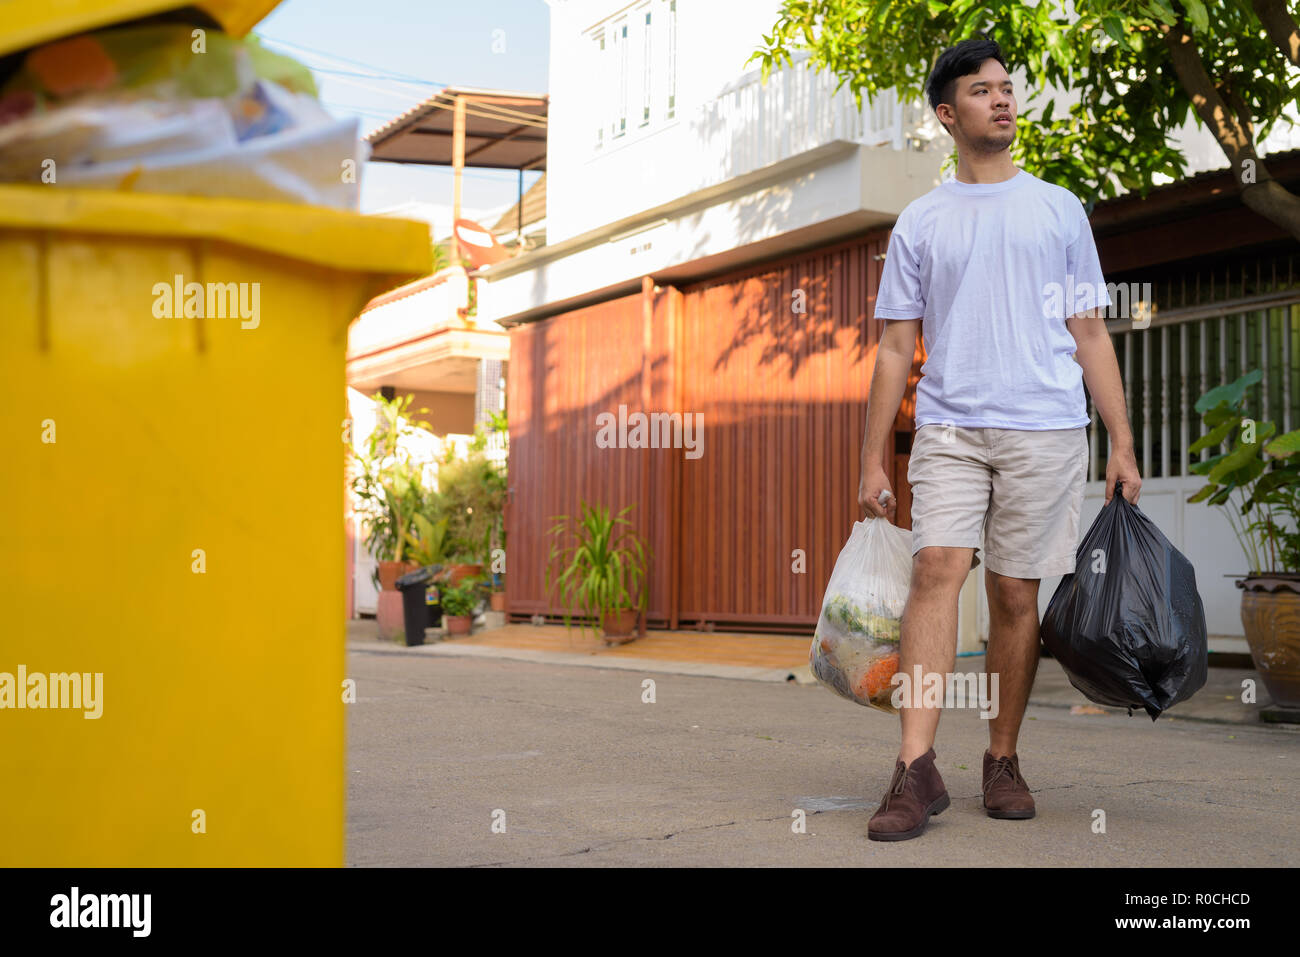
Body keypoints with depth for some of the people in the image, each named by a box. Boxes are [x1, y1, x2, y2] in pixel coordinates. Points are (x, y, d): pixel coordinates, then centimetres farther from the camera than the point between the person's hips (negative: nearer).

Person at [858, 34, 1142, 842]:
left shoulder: (1059, 210, 13)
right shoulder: (921, 223, 12)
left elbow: (1091, 336, 11)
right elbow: (896, 348, 10)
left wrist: (1123, 446, 4)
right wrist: (874, 463, 4)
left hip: (1043, 430, 1)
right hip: (950, 427, 0)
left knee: (1017, 594, 3)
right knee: (937, 570, -16)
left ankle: (1004, 761, 17)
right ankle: (917, 771, -17)